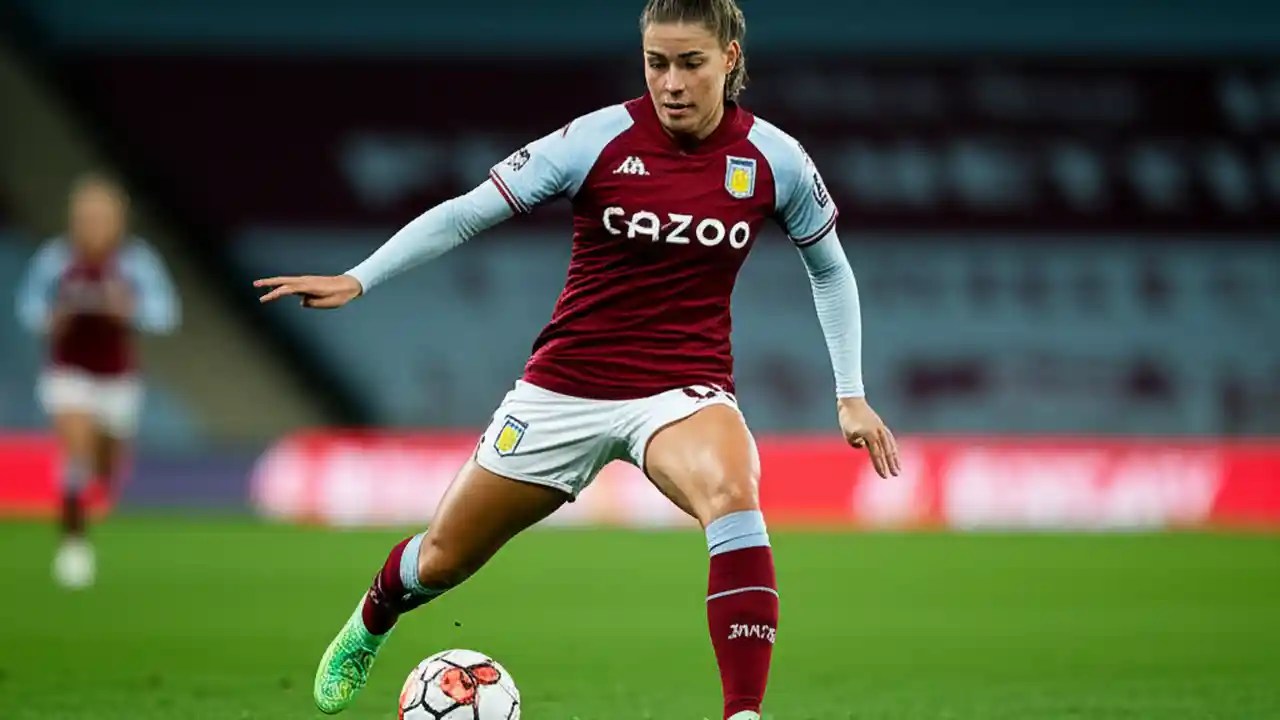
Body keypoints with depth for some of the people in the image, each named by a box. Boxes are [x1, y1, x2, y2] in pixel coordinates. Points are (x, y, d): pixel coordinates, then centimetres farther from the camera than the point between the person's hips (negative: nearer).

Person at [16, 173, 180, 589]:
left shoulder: (136, 260, -13)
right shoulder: (55, 258, -11)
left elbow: (165, 313, -14)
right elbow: (29, 302, 4)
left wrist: (129, 308, -33)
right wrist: (48, 320, -18)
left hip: (118, 377, 1)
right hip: (69, 373, -1)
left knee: (108, 475, 15)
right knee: (77, 452, -23)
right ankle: (74, 543, -16)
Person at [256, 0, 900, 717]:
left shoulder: (774, 159, -6)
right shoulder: (597, 139, -12)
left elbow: (831, 268, 11)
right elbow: (468, 212, -6)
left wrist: (851, 395, 9)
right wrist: (356, 280, -13)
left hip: (685, 388, -1)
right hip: (566, 386, 1)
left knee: (734, 495, -36)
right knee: (444, 558, 12)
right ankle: (369, 626, 49)